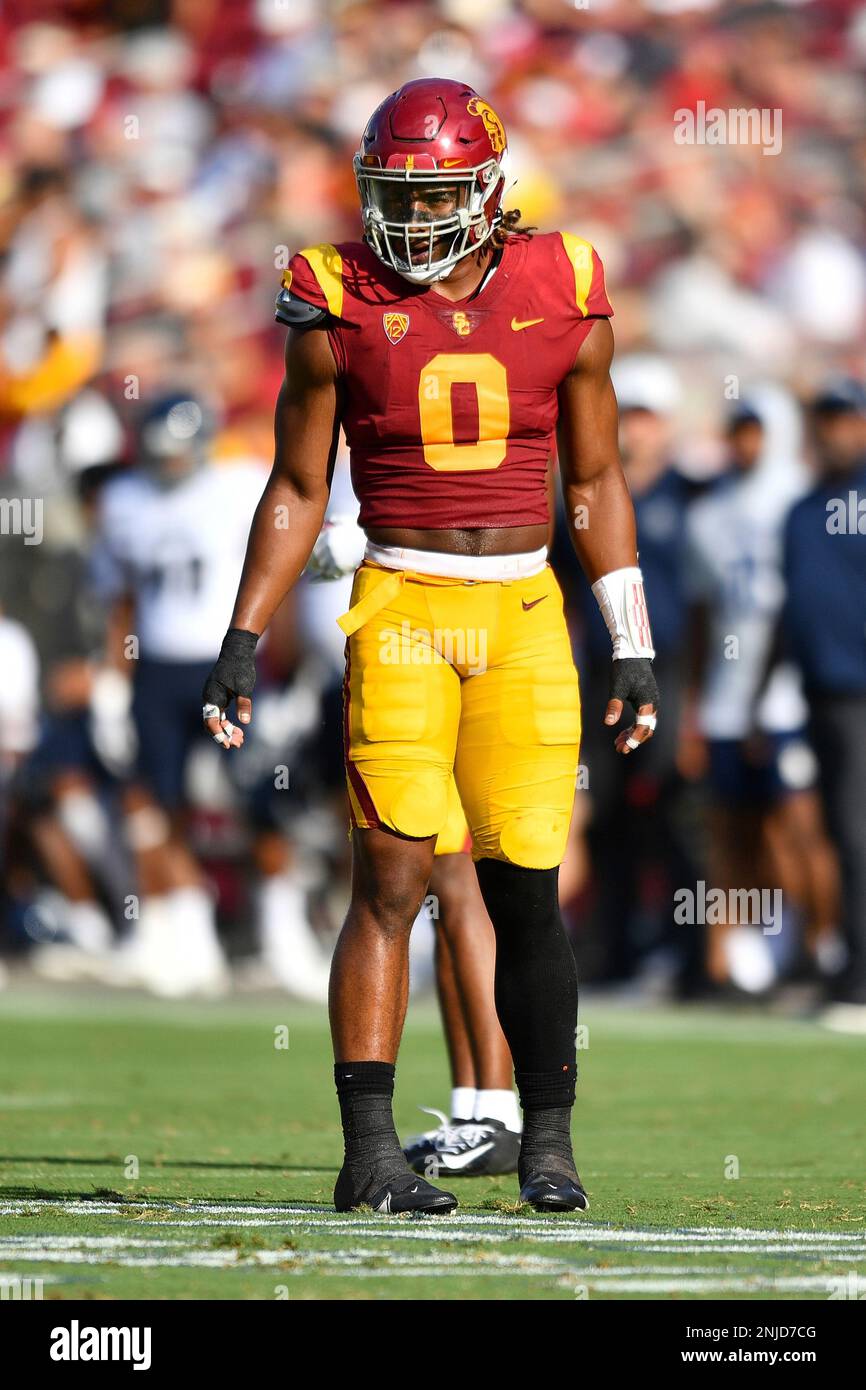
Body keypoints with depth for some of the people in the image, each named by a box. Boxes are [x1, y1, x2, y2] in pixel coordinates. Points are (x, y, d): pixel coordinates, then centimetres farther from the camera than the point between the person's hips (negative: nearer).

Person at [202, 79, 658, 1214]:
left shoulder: (563, 301, 3)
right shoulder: (343, 310, -1)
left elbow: (596, 483, 12)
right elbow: (296, 491, 7)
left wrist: (634, 648, 10)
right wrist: (244, 642, 2)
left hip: (525, 611, 2)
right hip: (402, 606, -1)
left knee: (527, 889, 2)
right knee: (391, 879, -9)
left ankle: (549, 1145, 16)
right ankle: (369, 1152, -9)